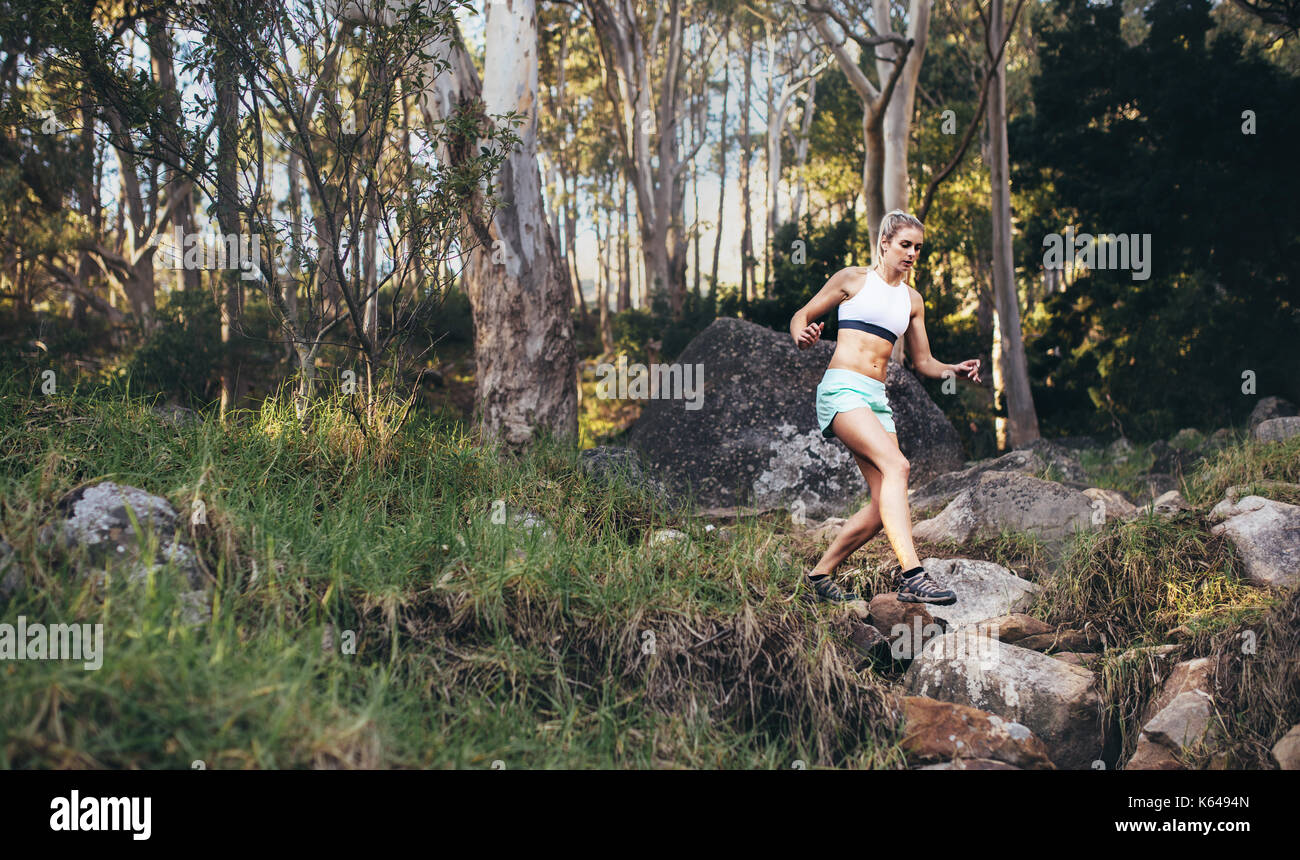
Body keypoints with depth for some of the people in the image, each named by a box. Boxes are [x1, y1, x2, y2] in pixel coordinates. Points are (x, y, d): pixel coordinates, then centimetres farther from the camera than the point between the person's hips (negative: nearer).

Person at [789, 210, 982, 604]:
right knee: (896, 465, -27)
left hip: (878, 398, 6)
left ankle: (820, 573, 13)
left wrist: (955, 370, 3)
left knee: (884, 505, -5)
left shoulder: (912, 300, 19)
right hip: (842, 388, -6)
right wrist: (803, 338, -15)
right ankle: (913, 576, -33)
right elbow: (801, 316, 8)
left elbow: (923, 362, 23)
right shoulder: (853, 279, 5)